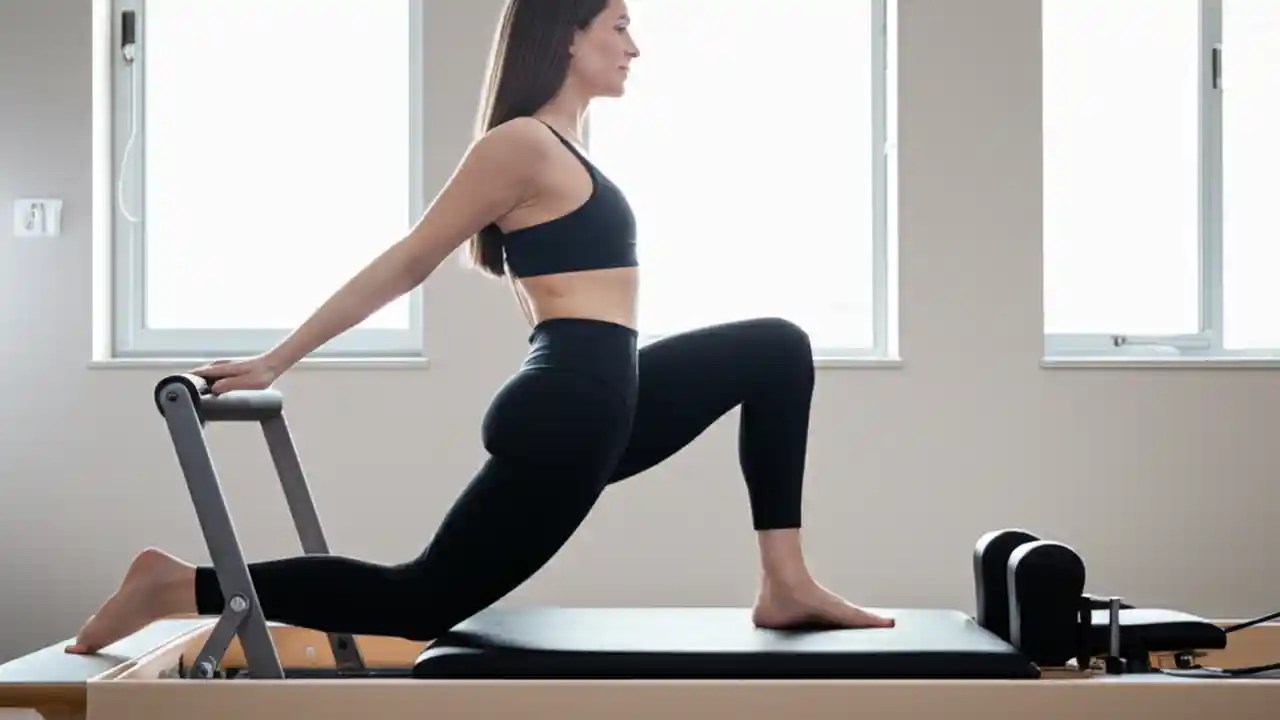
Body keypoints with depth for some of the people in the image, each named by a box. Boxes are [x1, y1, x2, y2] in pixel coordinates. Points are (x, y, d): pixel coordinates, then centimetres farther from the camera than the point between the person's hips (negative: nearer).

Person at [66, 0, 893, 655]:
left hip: (602, 400, 10)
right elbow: (403, 265, -10)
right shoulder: (522, 144, -11)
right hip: (564, 410, -10)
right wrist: (275, 362, -8)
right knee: (423, 601, -4)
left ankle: (785, 584, 12)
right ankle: (179, 586, 4)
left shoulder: (561, 150, 18)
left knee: (777, 349, 17)